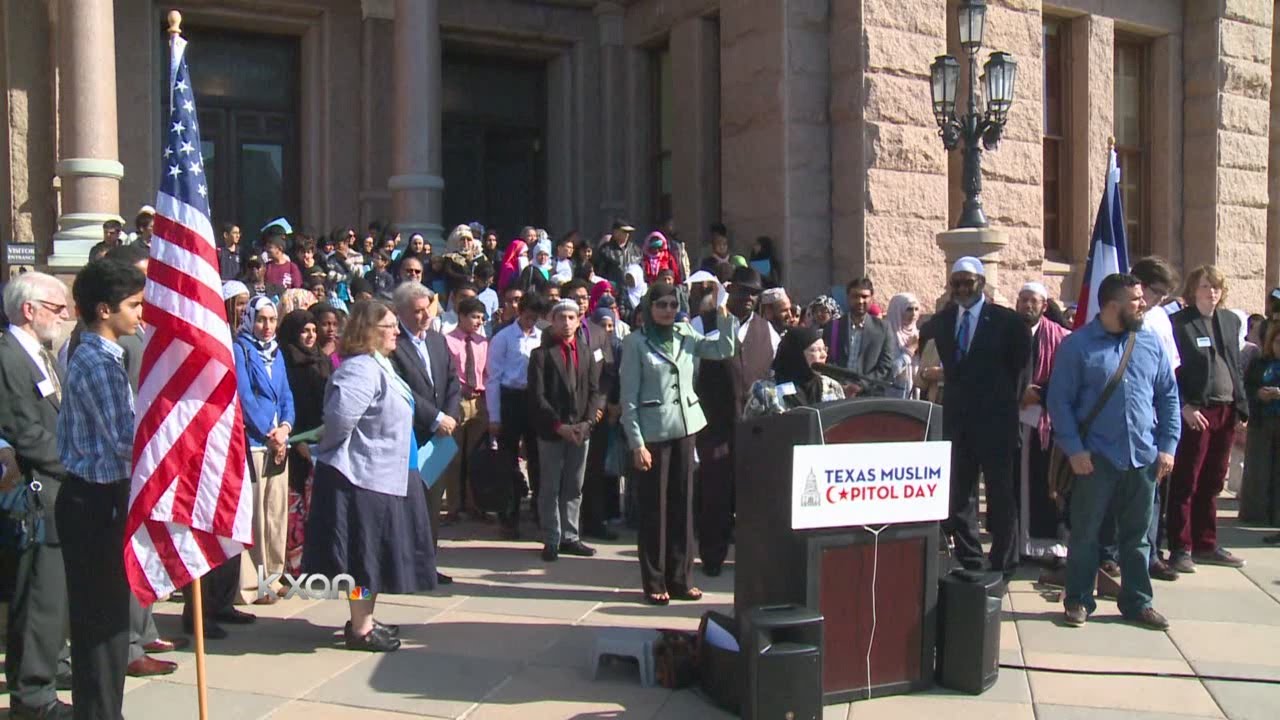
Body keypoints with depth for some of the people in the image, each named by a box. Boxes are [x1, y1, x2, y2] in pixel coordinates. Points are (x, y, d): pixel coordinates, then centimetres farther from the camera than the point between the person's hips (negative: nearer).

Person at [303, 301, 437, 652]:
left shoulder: (378, 365, 12)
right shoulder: (362, 368, -21)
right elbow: (341, 414, -32)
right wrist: (338, 449, -16)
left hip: (383, 474, 10)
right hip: (365, 476, -10)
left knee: (375, 553, 18)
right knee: (365, 552, 0)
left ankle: (365, 619, 30)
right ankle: (360, 629, 12)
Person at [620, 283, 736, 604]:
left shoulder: (686, 335, 9)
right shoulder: (636, 342, -4)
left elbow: (724, 349, 2)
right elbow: (629, 396, -7)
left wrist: (723, 312, -6)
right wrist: (637, 443, -12)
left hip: (685, 427, 5)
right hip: (653, 432, -4)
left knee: (682, 503, 9)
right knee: (654, 507, 1)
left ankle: (680, 578, 20)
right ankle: (654, 582, 12)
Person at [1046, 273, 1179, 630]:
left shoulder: (1150, 342, 7)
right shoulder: (1077, 345, -5)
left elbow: (1168, 396, 11)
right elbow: (1059, 400, -6)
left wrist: (1168, 446, 3)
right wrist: (1074, 450, -12)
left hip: (1144, 457, 4)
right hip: (1096, 458, -4)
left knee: (1137, 535, 13)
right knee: (1085, 533, 5)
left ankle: (1137, 602, 25)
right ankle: (1078, 600, 18)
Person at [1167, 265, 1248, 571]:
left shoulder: (1231, 320, 14)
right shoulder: (1178, 322, -5)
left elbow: (1236, 367, 16)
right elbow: (1171, 371, -8)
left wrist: (1242, 407, 10)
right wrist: (1185, 407, -16)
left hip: (1226, 410, 6)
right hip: (1195, 412, -6)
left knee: (1212, 483, 13)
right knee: (1186, 483, -1)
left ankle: (1206, 544, 23)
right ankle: (1181, 548, 6)